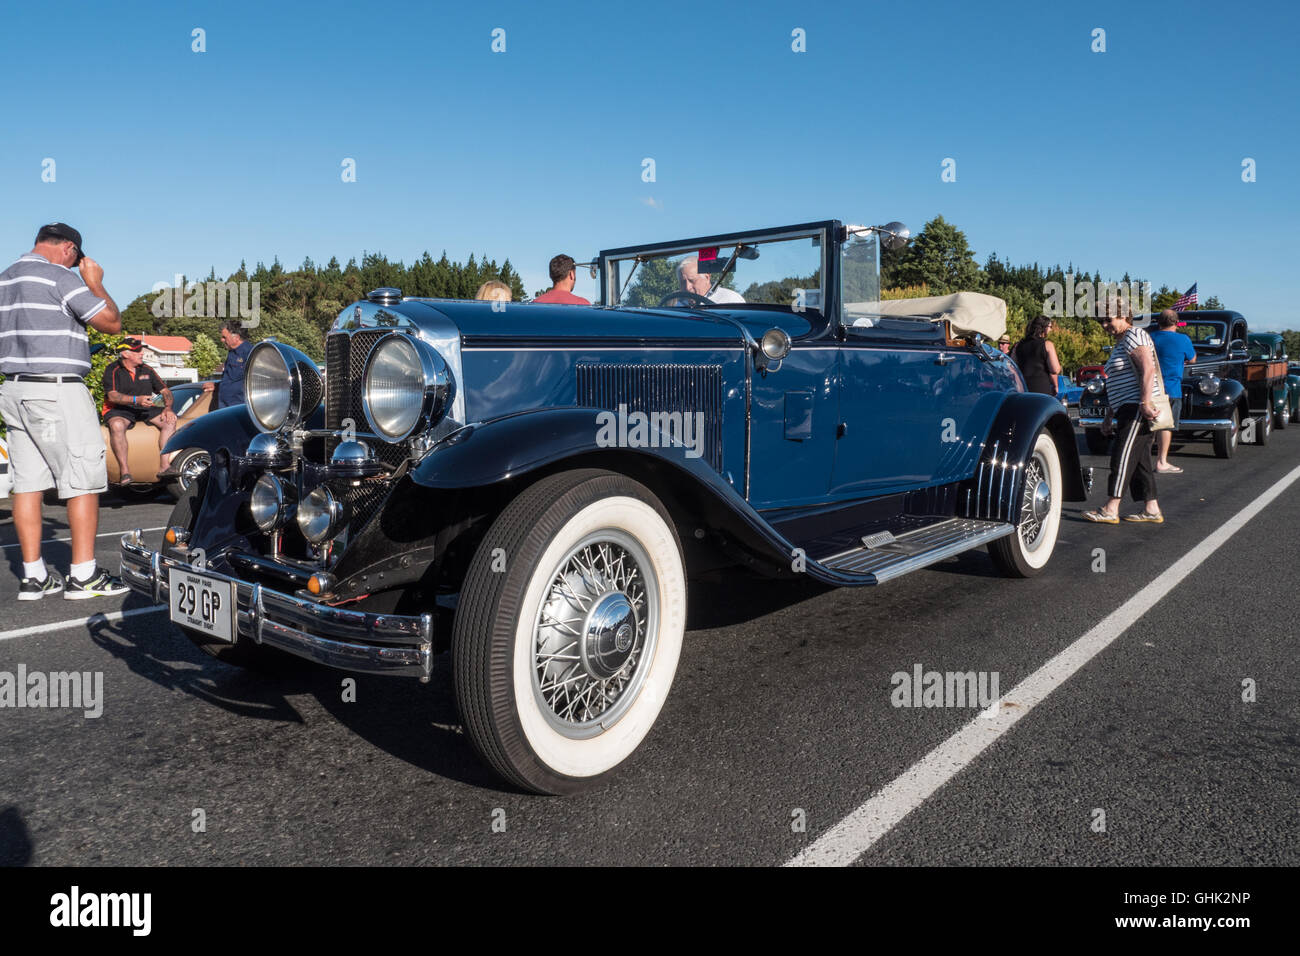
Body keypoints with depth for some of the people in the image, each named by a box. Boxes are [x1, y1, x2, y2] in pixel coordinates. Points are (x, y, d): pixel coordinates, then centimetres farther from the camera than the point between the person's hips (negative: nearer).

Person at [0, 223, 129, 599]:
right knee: (83, 481, -4)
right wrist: (94, 282, 3)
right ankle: (84, 575, -4)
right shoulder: (60, 277, -9)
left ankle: (33, 575, 10)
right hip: (57, 391, -9)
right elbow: (111, 322, -10)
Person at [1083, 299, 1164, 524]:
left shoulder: (1134, 336, -8)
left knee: (1123, 455, -12)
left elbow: (1148, 370, -21)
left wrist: (1145, 403, -29)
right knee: (1139, 459, 9)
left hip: (1138, 408, -10)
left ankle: (1111, 509, -13)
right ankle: (1151, 509, 12)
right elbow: (1118, 387, 25)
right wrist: (1109, 417, 24)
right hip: (1128, 410, 10)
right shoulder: (1120, 344, 23)